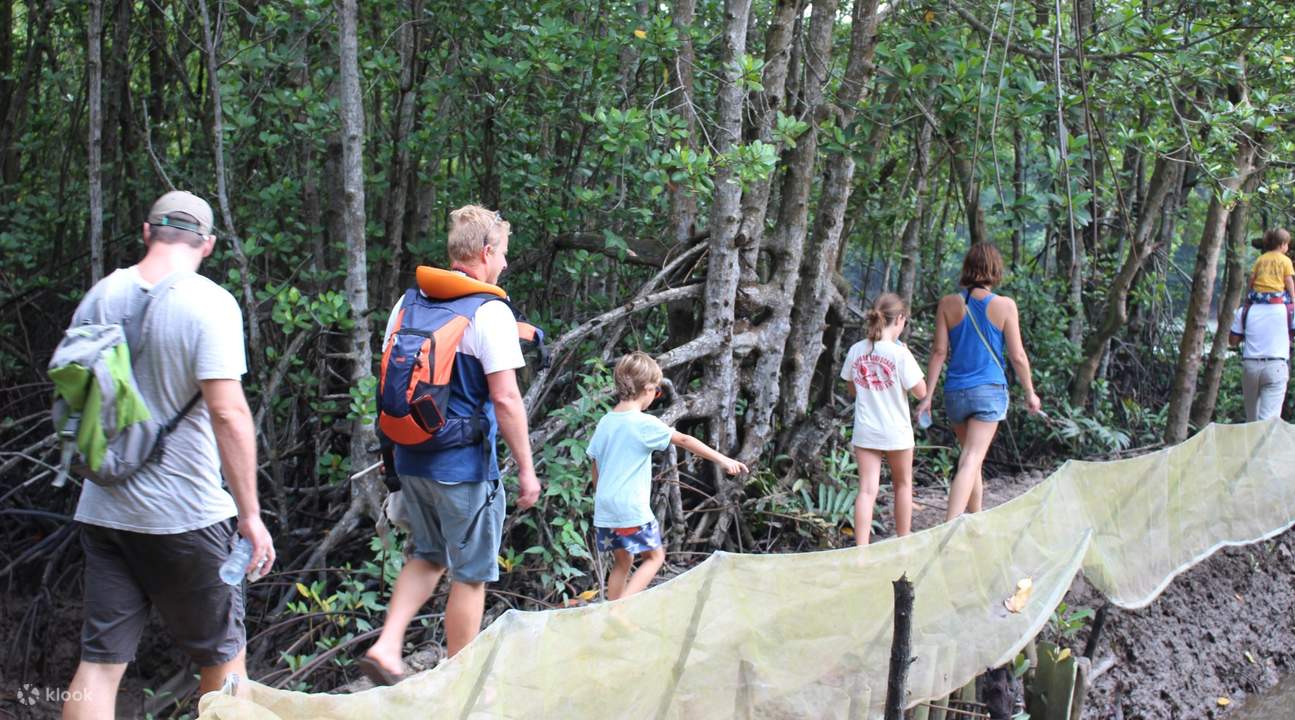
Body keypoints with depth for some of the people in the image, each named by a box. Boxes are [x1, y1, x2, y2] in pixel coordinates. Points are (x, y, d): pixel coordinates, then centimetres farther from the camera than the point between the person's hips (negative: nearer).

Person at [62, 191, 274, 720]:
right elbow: (228, 413, -21)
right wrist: (250, 514, -17)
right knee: (222, 654, 13)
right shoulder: (209, 304, -13)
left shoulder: (98, 297, 5)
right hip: (185, 516, -5)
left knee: (99, 662, 7)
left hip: (103, 511, 5)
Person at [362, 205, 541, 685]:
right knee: (470, 574, 7)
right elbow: (505, 399, -16)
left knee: (428, 557, 23)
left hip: (411, 459, 7)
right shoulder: (489, 312, -13)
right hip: (464, 465, -7)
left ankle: (386, 647, 10)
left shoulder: (408, 303, 7)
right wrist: (526, 468, -9)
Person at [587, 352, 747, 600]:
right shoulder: (645, 424, -11)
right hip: (632, 509, -6)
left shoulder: (604, 423, 8)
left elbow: (595, 469, 14)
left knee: (621, 562, 17)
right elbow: (684, 441, -6)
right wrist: (722, 459, -2)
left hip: (604, 510, 7)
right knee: (654, 556, 8)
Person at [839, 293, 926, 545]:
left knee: (867, 490, 0)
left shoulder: (856, 350, -2)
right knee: (903, 484, 19)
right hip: (896, 432, -3)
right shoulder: (900, 353, -16)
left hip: (865, 432, 3)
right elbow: (920, 391, -11)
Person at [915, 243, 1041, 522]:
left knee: (971, 458, 21)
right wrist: (1030, 392, 10)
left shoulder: (948, 304, 0)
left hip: (955, 392, 3)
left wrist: (927, 395, 3)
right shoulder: (1004, 306, -6)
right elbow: (1017, 356, -3)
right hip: (989, 391, -3)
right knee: (971, 461, -10)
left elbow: (939, 351, -1)